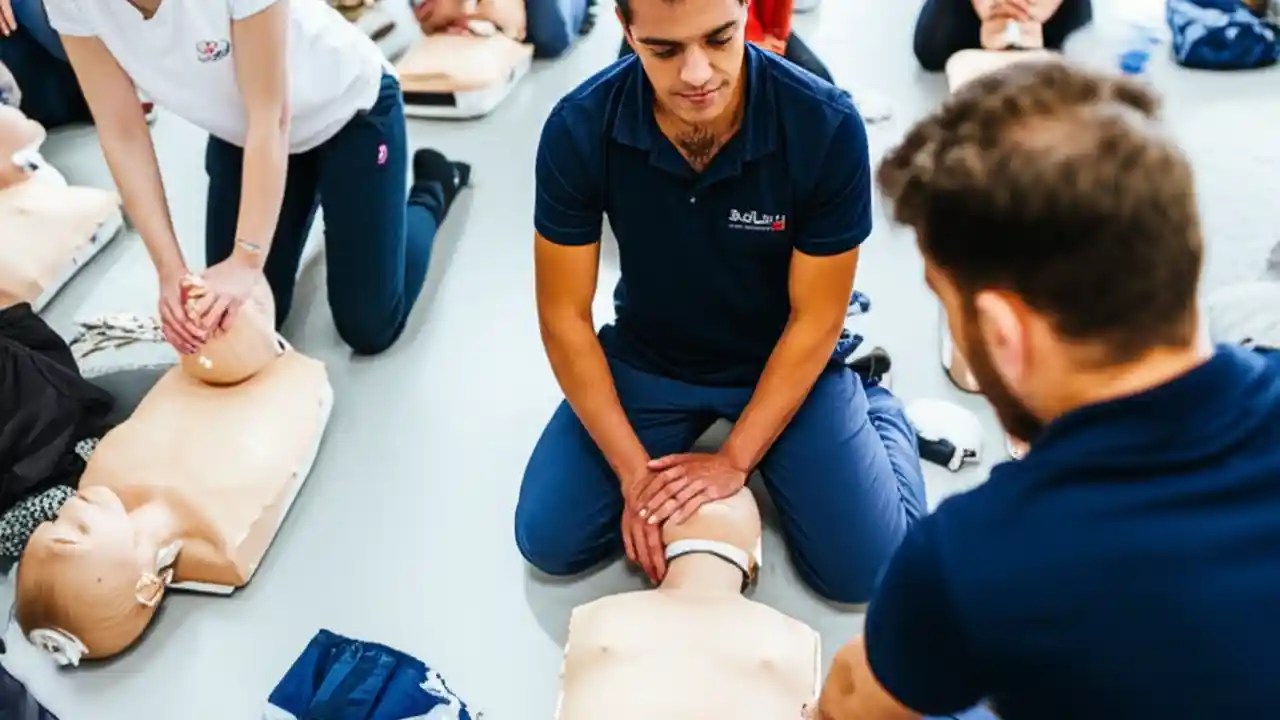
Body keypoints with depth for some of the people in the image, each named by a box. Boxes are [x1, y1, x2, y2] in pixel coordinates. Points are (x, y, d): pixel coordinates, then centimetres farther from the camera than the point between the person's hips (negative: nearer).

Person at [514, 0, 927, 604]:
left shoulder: (827, 127, -28)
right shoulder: (579, 129, -23)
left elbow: (815, 318, -17)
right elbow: (564, 315, -14)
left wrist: (734, 460, -18)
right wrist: (635, 471, -17)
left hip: (785, 359, -1)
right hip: (648, 358, 2)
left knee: (864, 565, -10)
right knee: (549, 542, -5)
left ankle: (874, 403, 21)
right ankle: (692, 426, 21)